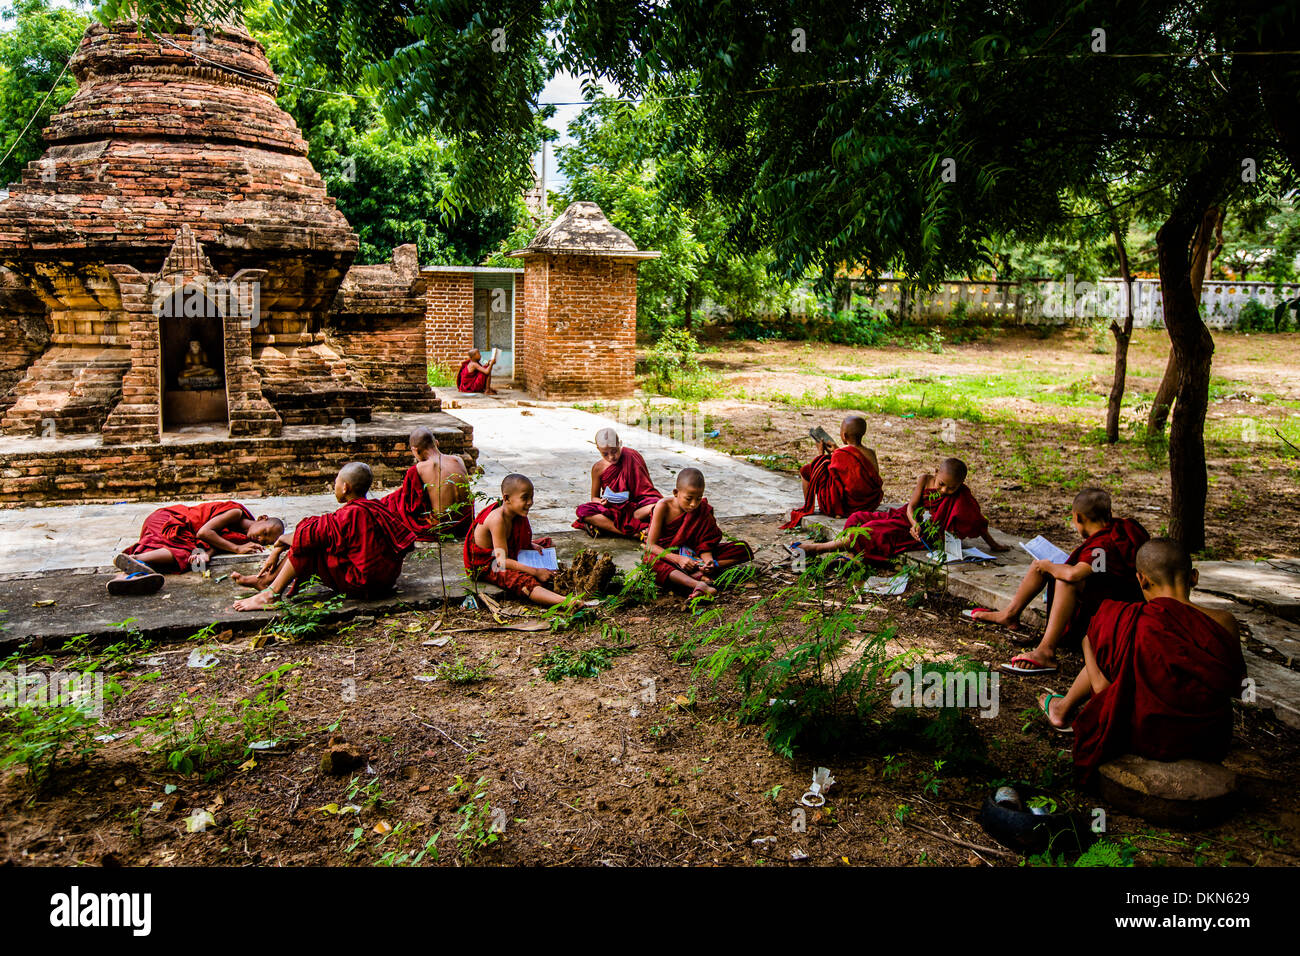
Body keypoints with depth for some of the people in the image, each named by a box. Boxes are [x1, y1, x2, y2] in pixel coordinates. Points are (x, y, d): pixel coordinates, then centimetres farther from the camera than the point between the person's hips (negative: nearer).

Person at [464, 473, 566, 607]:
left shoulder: (516, 514, -2)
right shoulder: (497, 519, -29)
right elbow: (502, 561, -32)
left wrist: (532, 546, -3)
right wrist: (535, 572, -30)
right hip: (485, 565, -11)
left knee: (546, 542, 14)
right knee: (523, 580, -37)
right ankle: (565, 602, -54)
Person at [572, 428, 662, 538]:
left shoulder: (632, 456, -2)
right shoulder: (598, 468, 1)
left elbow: (646, 488, 3)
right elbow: (594, 497, 10)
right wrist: (602, 502, -14)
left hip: (634, 507, -1)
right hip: (612, 510, 2)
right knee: (582, 510, -27)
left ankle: (603, 526, -32)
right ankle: (634, 533, -38)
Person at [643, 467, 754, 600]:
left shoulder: (703, 509, -7)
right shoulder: (664, 507, -16)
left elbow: (704, 545, -6)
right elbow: (650, 545, -18)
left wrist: (708, 560, -30)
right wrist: (678, 559, -32)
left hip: (693, 555, 4)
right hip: (666, 554, -4)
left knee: (743, 549, -11)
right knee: (653, 561, -41)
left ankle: (698, 573, -32)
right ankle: (697, 584, -61)